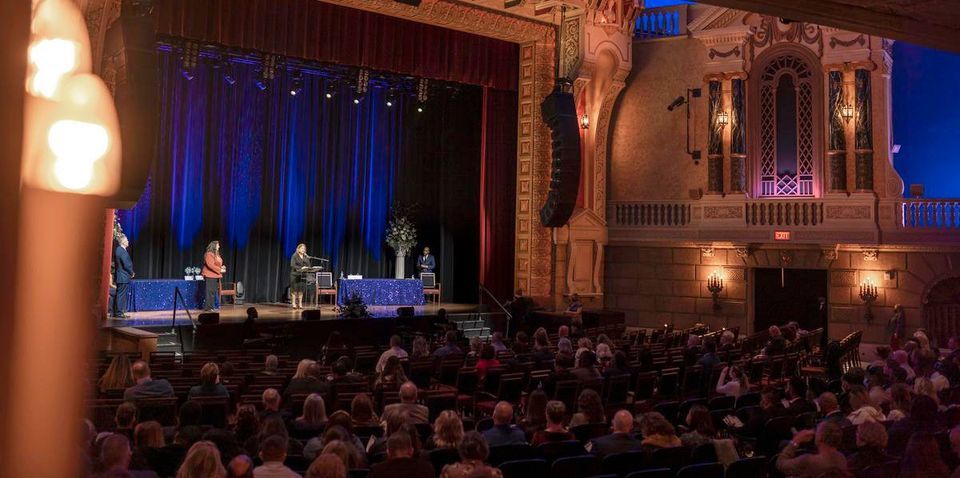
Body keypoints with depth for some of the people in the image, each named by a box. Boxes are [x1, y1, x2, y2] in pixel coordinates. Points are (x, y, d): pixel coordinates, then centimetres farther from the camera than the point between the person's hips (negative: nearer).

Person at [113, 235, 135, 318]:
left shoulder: (118, 250, 12)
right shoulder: (122, 251, -18)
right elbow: (126, 265, -20)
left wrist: (130, 272, 15)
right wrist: (132, 273, -5)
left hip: (120, 277, 10)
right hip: (124, 277, -10)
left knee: (119, 295, 14)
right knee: (121, 295, -5)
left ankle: (116, 312, 19)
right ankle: (119, 312, -2)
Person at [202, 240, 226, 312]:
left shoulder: (217, 254, 16)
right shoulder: (209, 254, -13)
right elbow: (210, 265, -23)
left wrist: (222, 267, 7)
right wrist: (220, 270, -21)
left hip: (216, 276, 9)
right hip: (210, 276, -9)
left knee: (214, 291, 9)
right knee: (210, 292, -9)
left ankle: (211, 306, 14)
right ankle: (208, 307, -6)